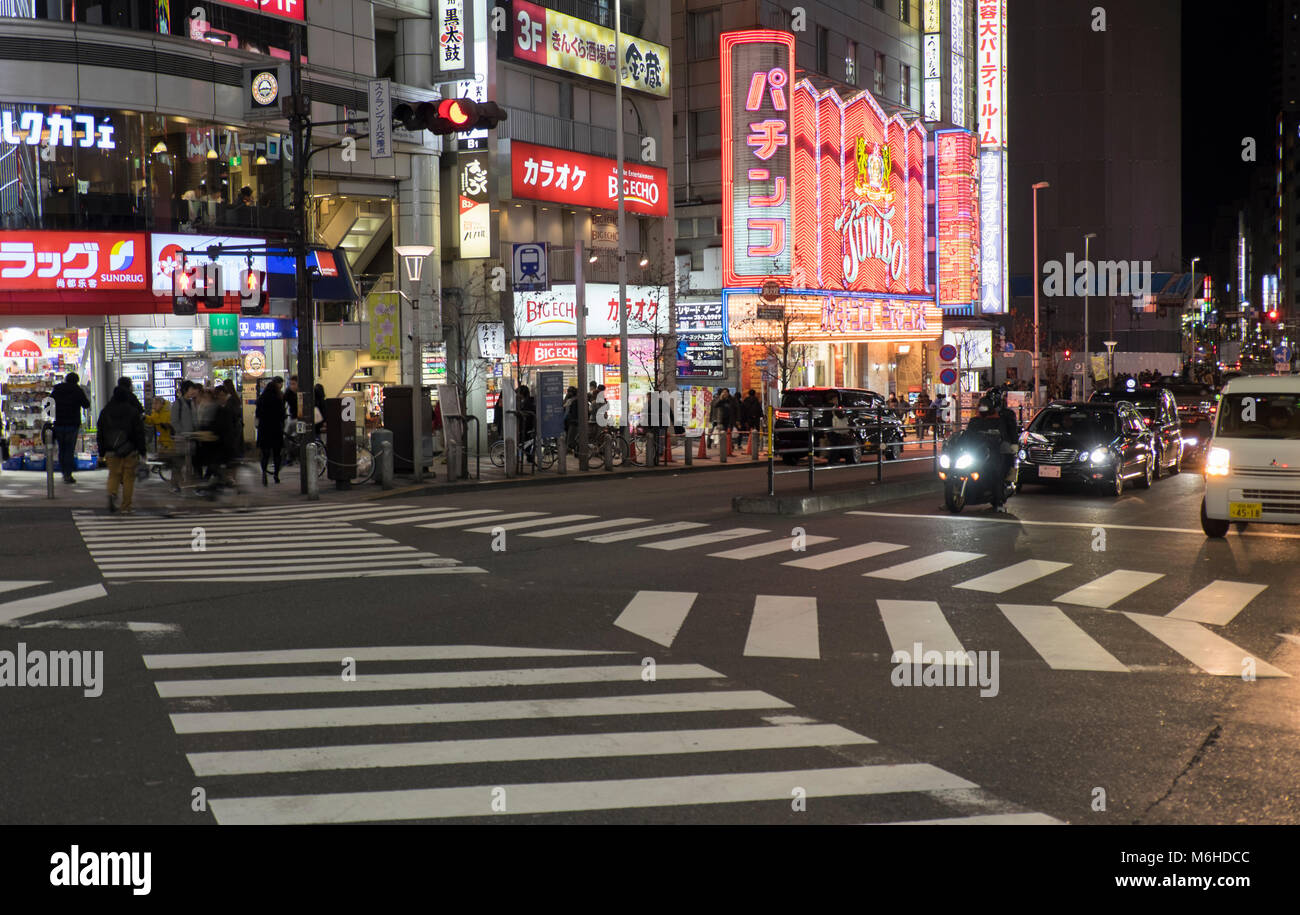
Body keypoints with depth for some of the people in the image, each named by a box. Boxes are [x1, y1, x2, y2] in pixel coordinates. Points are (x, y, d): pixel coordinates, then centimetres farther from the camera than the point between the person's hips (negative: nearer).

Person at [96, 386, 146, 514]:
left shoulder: (105, 412, 6)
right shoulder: (133, 412, -4)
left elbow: (100, 433, 8)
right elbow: (139, 433, -4)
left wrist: (102, 451, 12)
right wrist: (141, 450, 0)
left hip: (111, 451, 2)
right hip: (130, 451, -2)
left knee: (114, 474, 12)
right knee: (128, 477, 2)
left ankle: (112, 493, -18)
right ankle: (126, 507, 2)